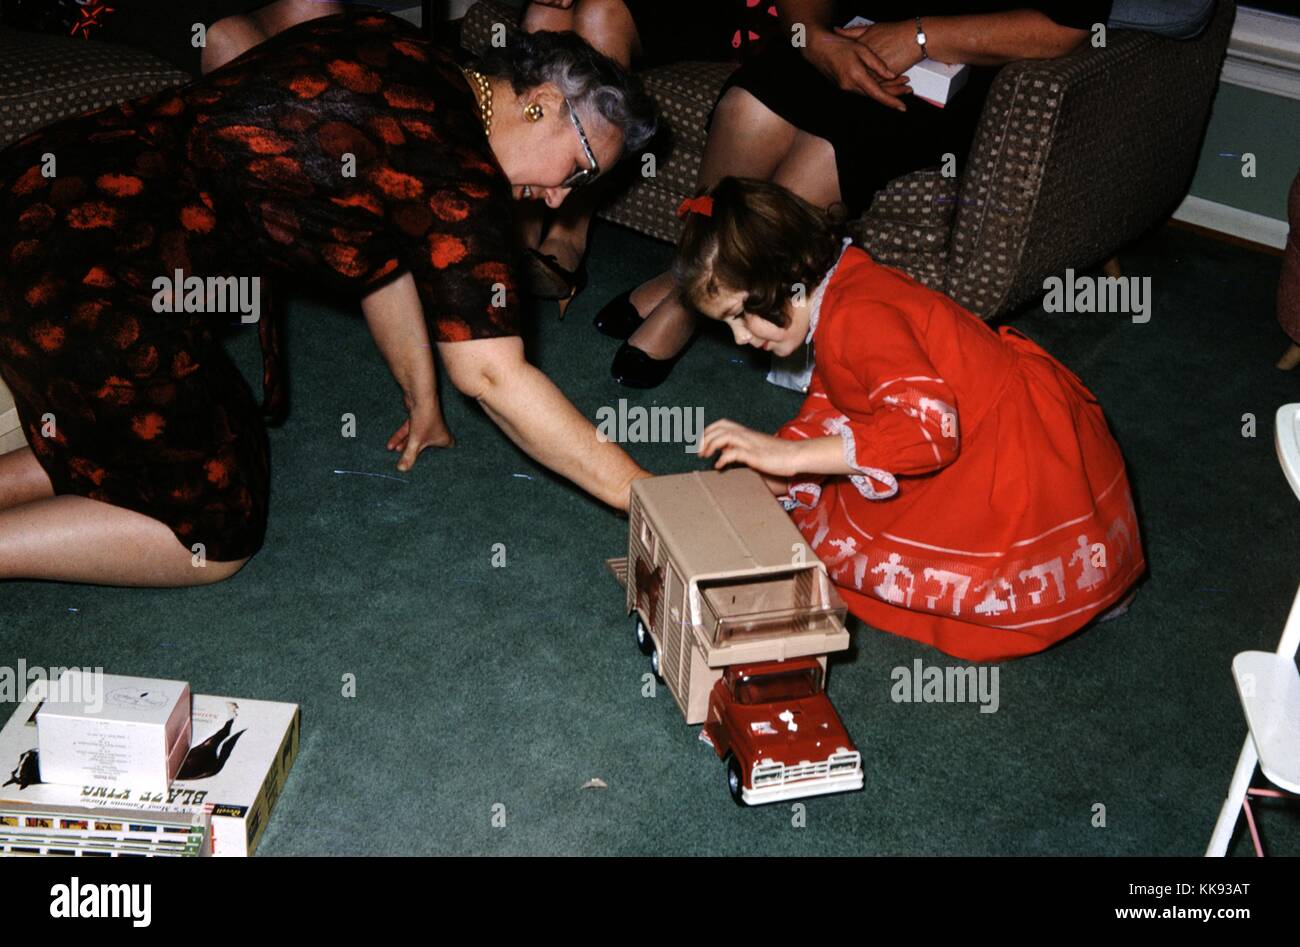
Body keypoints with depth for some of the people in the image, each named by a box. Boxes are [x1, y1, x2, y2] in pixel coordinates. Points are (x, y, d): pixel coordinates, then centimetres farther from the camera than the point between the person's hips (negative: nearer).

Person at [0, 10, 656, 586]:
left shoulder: (401, 57, 12)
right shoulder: (459, 177, -14)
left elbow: (383, 255, 21)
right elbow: (491, 377, -14)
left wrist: (423, 403, 30)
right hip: (87, 272, -9)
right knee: (216, 536, 3)